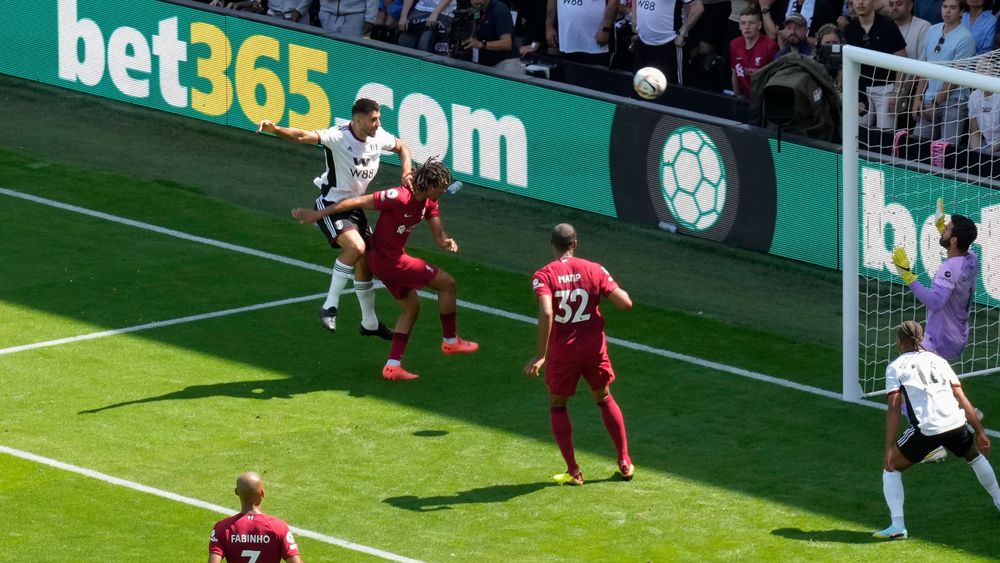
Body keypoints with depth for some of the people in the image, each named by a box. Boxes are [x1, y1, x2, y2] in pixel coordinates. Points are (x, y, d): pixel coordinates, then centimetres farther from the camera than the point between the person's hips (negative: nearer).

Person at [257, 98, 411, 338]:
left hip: (354, 206, 7)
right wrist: (275, 129, -60)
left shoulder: (378, 137, -5)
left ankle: (369, 323, 32)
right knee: (355, 246, -30)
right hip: (330, 205, -7)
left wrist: (406, 172, -2)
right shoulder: (338, 137, -26)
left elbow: (402, 147, 17)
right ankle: (330, 306, -19)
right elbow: (304, 136, -42)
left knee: (364, 262, 14)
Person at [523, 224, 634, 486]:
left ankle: (573, 471, 11)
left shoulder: (543, 276, -11)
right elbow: (625, 303, -7)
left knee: (557, 407, 17)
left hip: (562, 353, -2)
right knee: (605, 400, 25)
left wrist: (541, 354, -22)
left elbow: (546, 313, -25)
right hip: (594, 348, 2)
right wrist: (611, 286, 16)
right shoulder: (595, 270, -4)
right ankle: (625, 462, 26)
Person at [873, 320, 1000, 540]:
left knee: (891, 468, 13)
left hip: (925, 429, -4)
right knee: (975, 456, 35)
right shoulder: (938, 361, 20)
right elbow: (962, 399, 16)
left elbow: (894, 409, -2)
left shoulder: (895, 367, 8)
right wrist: (980, 432, 20)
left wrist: (889, 449, -5)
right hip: (956, 423, 4)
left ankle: (897, 526, -2)